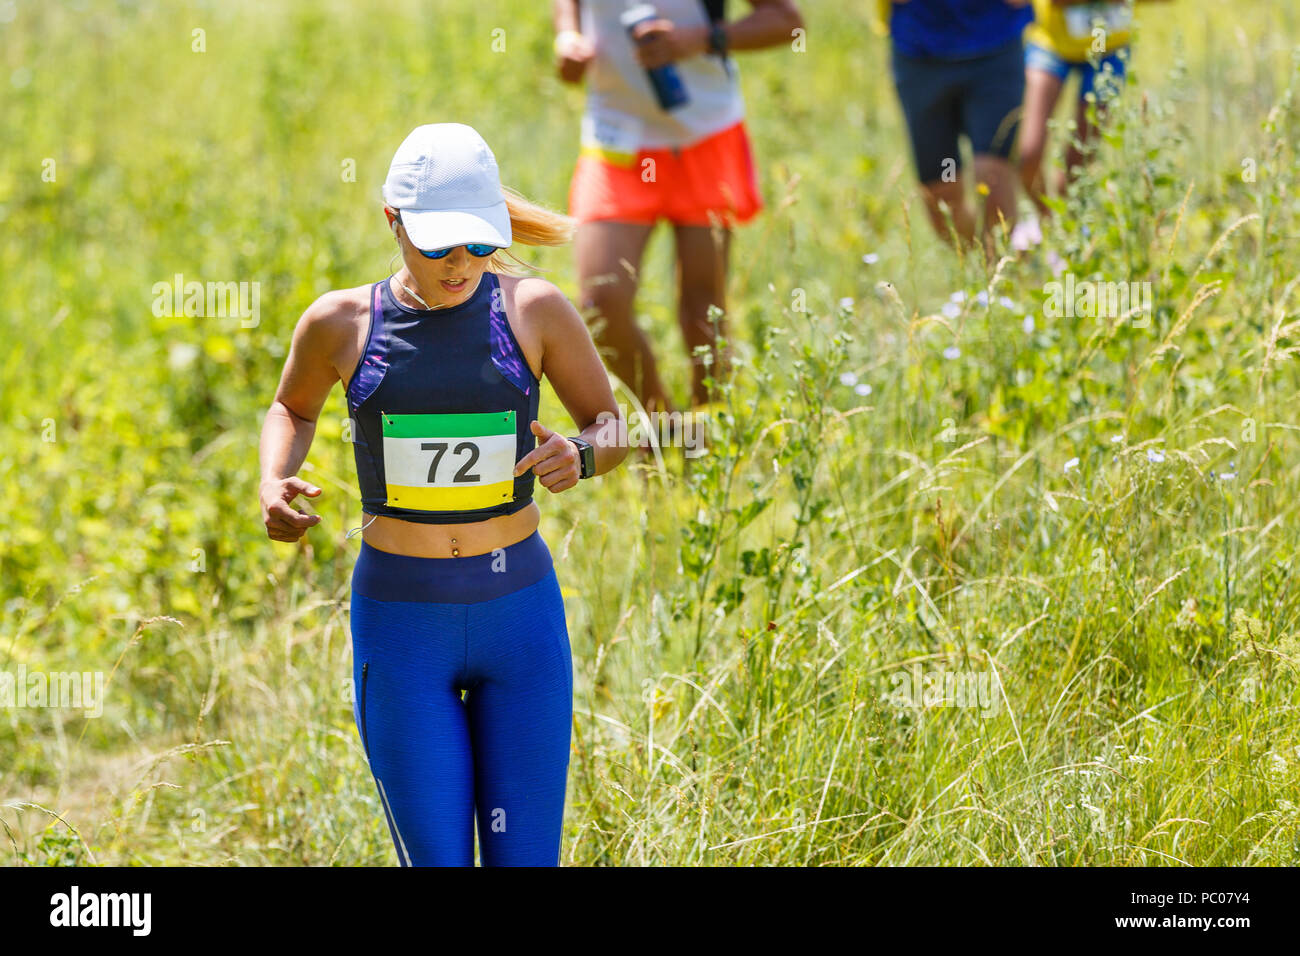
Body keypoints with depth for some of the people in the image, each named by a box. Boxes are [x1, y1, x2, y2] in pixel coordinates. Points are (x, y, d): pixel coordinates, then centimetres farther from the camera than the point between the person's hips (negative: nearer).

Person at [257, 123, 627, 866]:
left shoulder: (534, 310, -4)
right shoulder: (341, 324, -2)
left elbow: (612, 427, 7)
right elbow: (294, 408, 19)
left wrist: (580, 456, -16)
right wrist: (274, 485, -2)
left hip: (522, 614, 0)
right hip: (401, 625, 0)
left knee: (524, 859, 0)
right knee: (435, 861, -3)